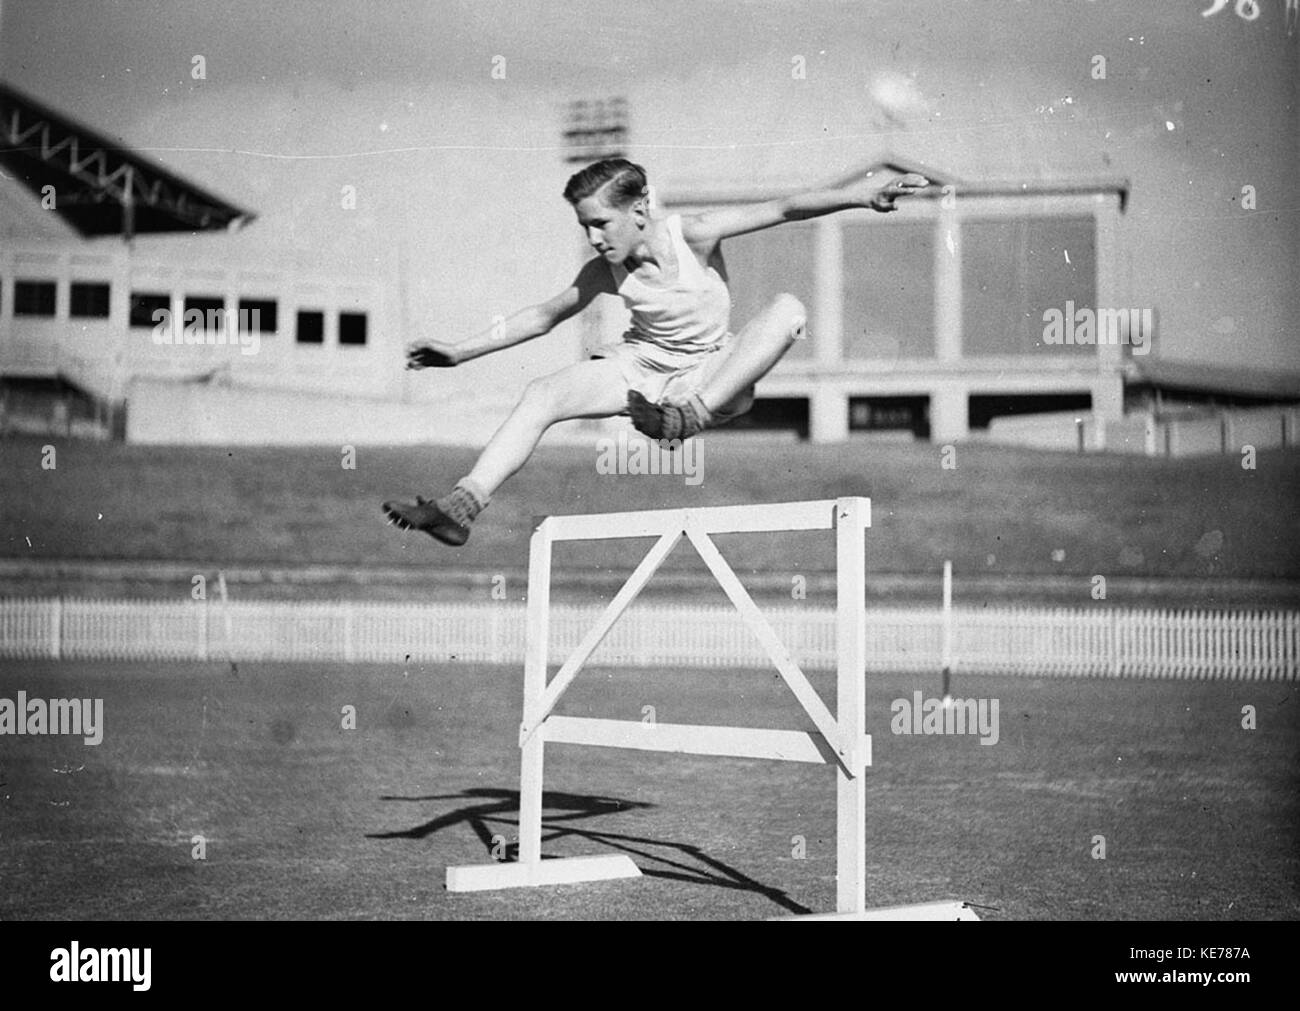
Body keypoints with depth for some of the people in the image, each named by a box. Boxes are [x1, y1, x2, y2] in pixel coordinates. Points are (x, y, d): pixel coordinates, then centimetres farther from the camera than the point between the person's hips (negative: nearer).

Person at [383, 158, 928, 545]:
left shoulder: (692, 235, -18)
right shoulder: (603, 272, -7)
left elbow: (784, 209, -23)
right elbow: (544, 315, 5)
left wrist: (862, 195, -34)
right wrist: (461, 351, 2)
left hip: (712, 374, -3)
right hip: (642, 369, 3)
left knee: (788, 308, -30)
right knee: (542, 394, -19)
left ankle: (689, 417, -38)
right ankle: (462, 504, -26)